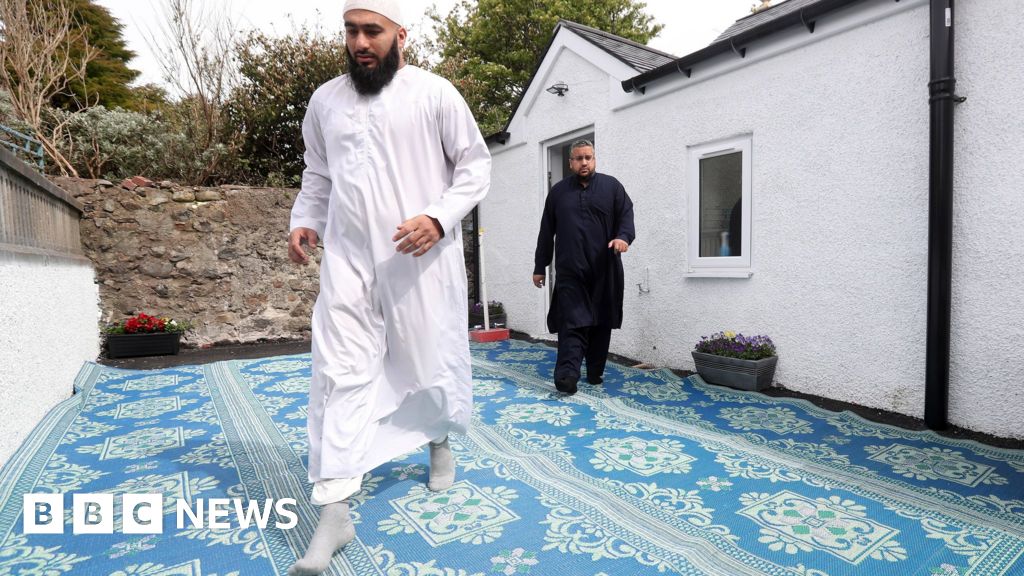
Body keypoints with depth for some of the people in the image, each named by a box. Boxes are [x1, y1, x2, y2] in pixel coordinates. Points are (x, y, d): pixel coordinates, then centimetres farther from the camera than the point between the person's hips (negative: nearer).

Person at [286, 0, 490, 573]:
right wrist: (305, 221, 4)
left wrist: (438, 219, -16)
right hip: (348, 259, 3)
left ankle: (440, 442, 42)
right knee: (341, 374, -5)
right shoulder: (325, 100, 12)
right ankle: (335, 511, 1)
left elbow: (476, 164, -1)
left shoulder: (434, 92, -2)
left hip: (423, 261, -2)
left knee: (431, 359, 11)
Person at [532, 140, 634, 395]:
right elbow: (546, 233, 15)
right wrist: (539, 267, 13)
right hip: (570, 271, -1)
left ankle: (595, 372, 18)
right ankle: (567, 374, -17)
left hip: (604, 270, 1)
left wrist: (623, 237, -19)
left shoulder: (611, 186, 11)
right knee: (573, 322, -10)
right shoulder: (558, 192, 13)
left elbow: (626, 215, 4)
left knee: (602, 322, 6)